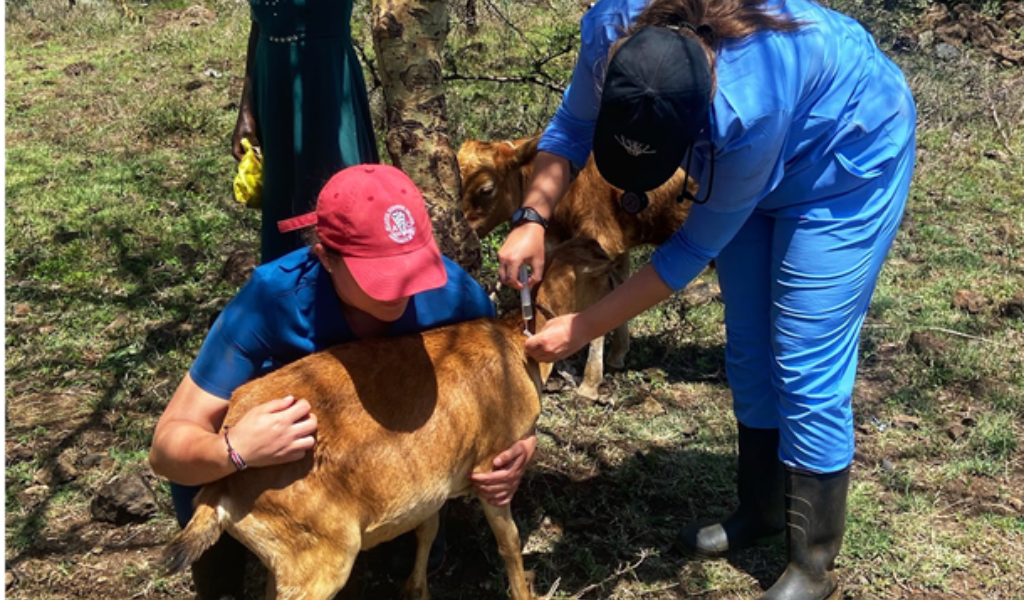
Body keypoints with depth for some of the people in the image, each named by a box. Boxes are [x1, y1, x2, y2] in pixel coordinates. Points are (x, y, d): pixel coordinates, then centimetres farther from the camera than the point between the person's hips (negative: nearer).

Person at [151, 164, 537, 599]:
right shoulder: (271, 301, -37)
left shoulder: (453, 292, -32)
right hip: (280, 430, -2)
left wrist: (518, 447, -35)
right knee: (206, 470, -30)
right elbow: (167, 447, -34)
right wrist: (231, 451, -57)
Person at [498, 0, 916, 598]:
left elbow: (698, 245, -28)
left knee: (805, 367, -7)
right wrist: (533, 218, -22)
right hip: (755, 156, 6)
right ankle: (762, 509, 30)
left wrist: (584, 329, -24)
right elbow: (573, 124, -7)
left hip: (847, 160, -6)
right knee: (749, 348, 11)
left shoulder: (749, 107, -43)